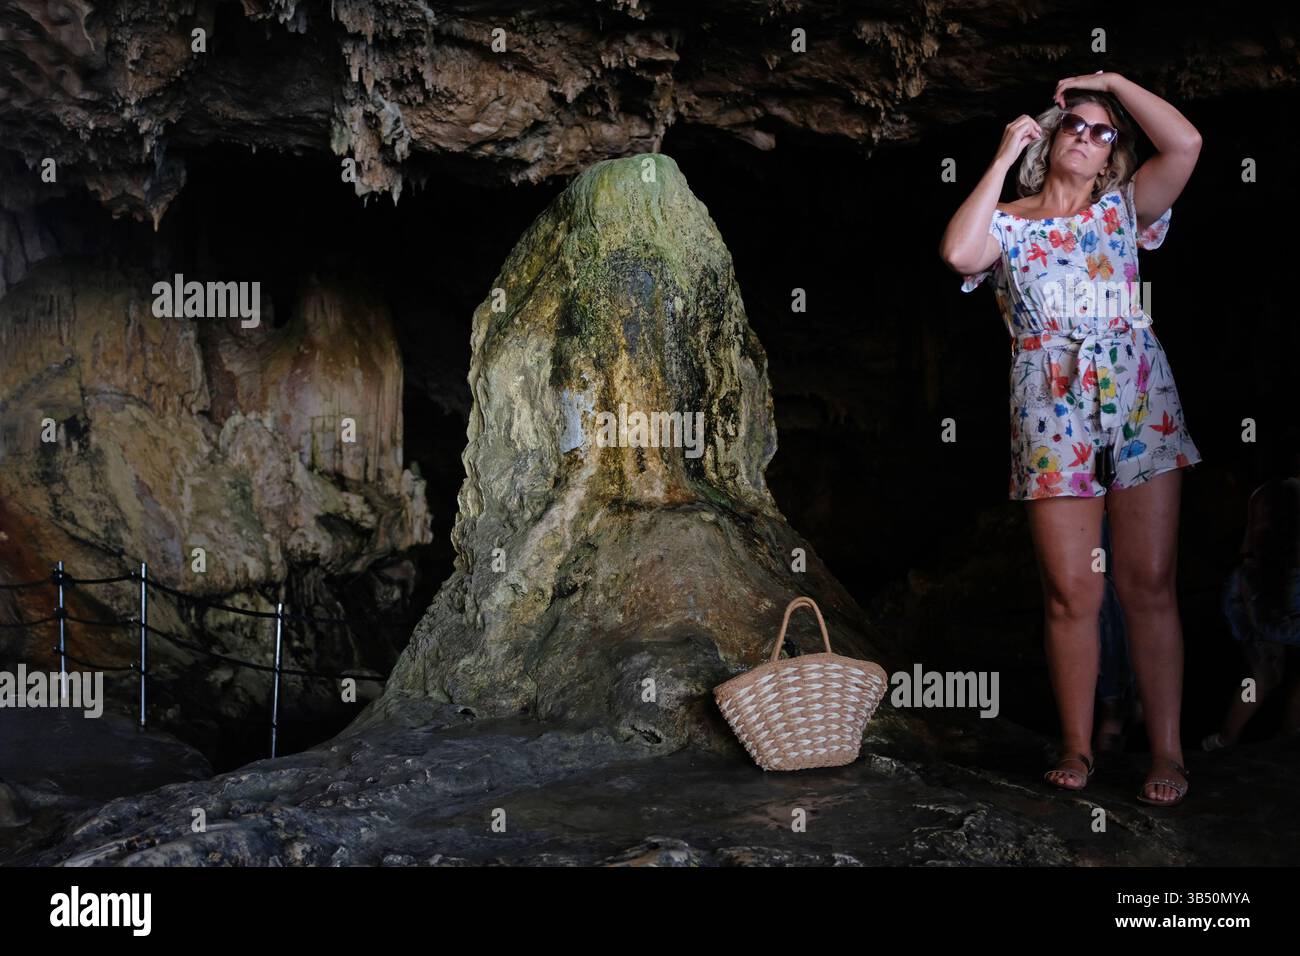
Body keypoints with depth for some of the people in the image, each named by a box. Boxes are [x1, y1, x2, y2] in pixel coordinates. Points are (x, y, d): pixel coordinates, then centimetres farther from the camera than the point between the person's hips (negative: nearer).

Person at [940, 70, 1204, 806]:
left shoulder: (1122, 210, 14)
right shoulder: (1008, 222, 11)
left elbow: (1186, 144, -2)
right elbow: (959, 254, -13)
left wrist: (1116, 82, 7)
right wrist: (1005, 158, -3)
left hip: (1142, 401, 1)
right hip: (1051, 413, -1)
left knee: (1150, 582, -2)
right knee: (1072, 590, -2)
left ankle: (1168, 752, 3)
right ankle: (1077, 746, 9)